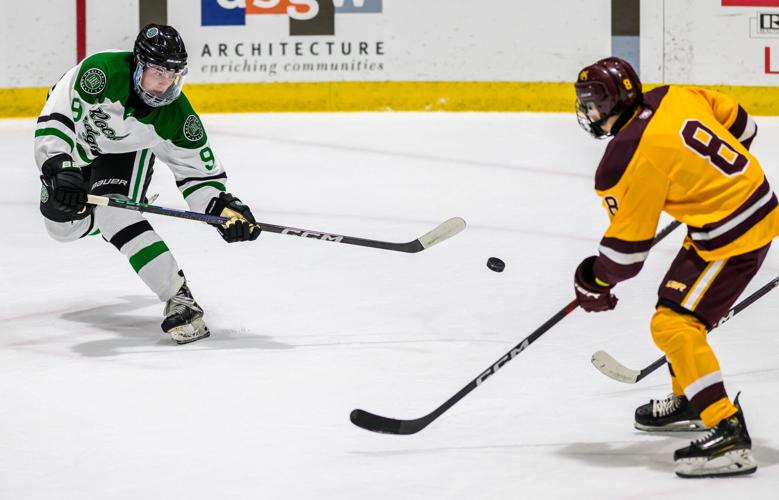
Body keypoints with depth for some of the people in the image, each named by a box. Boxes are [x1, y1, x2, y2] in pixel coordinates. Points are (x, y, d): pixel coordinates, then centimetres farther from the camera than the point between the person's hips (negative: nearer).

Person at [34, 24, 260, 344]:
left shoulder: (177, 116, -31)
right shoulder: (101, 72, -42)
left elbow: (200, 172, -22)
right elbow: (54, 121, -43)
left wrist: (224, 207, -40)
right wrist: (60, 170, -57)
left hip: (129, 152, -1)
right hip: (77, 143, 1)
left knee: (114, 209, -29)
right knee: (63, 226, 11)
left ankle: (177, 298, -32)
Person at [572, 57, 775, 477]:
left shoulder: (633, 157, -22)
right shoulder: (673, 98, -1)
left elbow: (628, 243, -14)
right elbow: (737, 123, 12)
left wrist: (595, 282, 2)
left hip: (733, 236, -10)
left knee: (674, 324, -13)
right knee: (676, 300, 25)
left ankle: (728, 435, -18)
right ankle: (688, 400, 42)